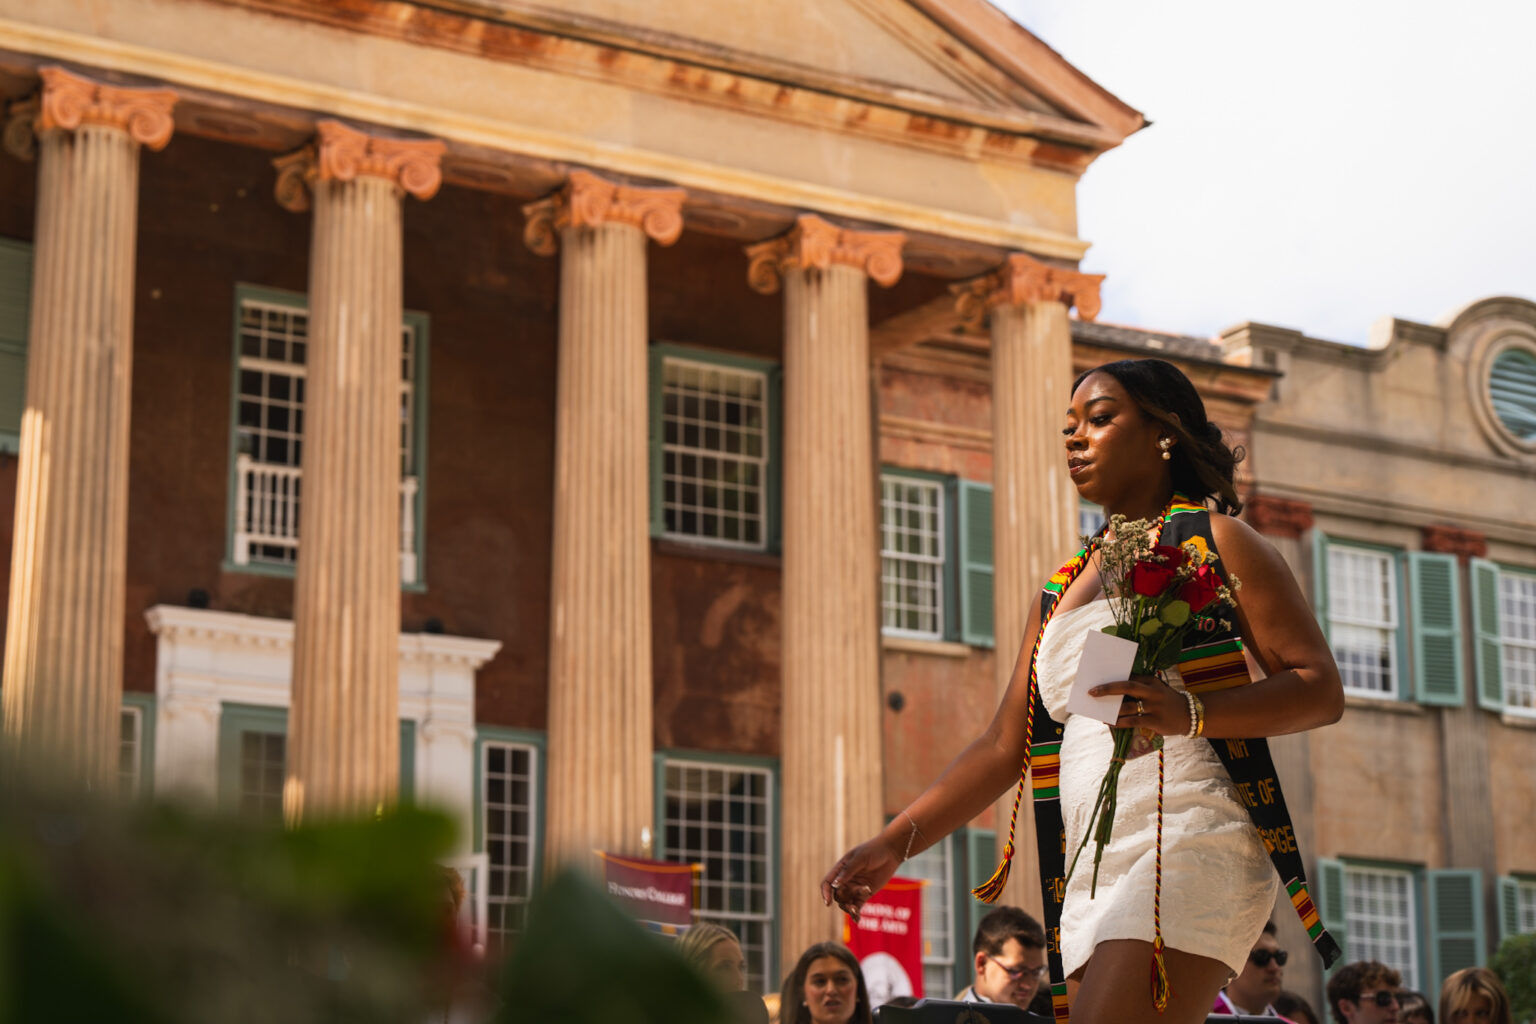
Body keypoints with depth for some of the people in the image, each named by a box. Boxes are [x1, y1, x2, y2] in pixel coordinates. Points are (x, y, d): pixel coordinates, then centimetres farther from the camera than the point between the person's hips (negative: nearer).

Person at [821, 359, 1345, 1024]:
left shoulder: (1212, 542, 6)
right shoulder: (1061, 589, 25)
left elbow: (1321, 690, -3)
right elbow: (1005, 746, 23)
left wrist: (1190, 712, -19)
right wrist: (896, 842, 11)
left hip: (1189, 845, -7)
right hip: (1091, 875, 7)